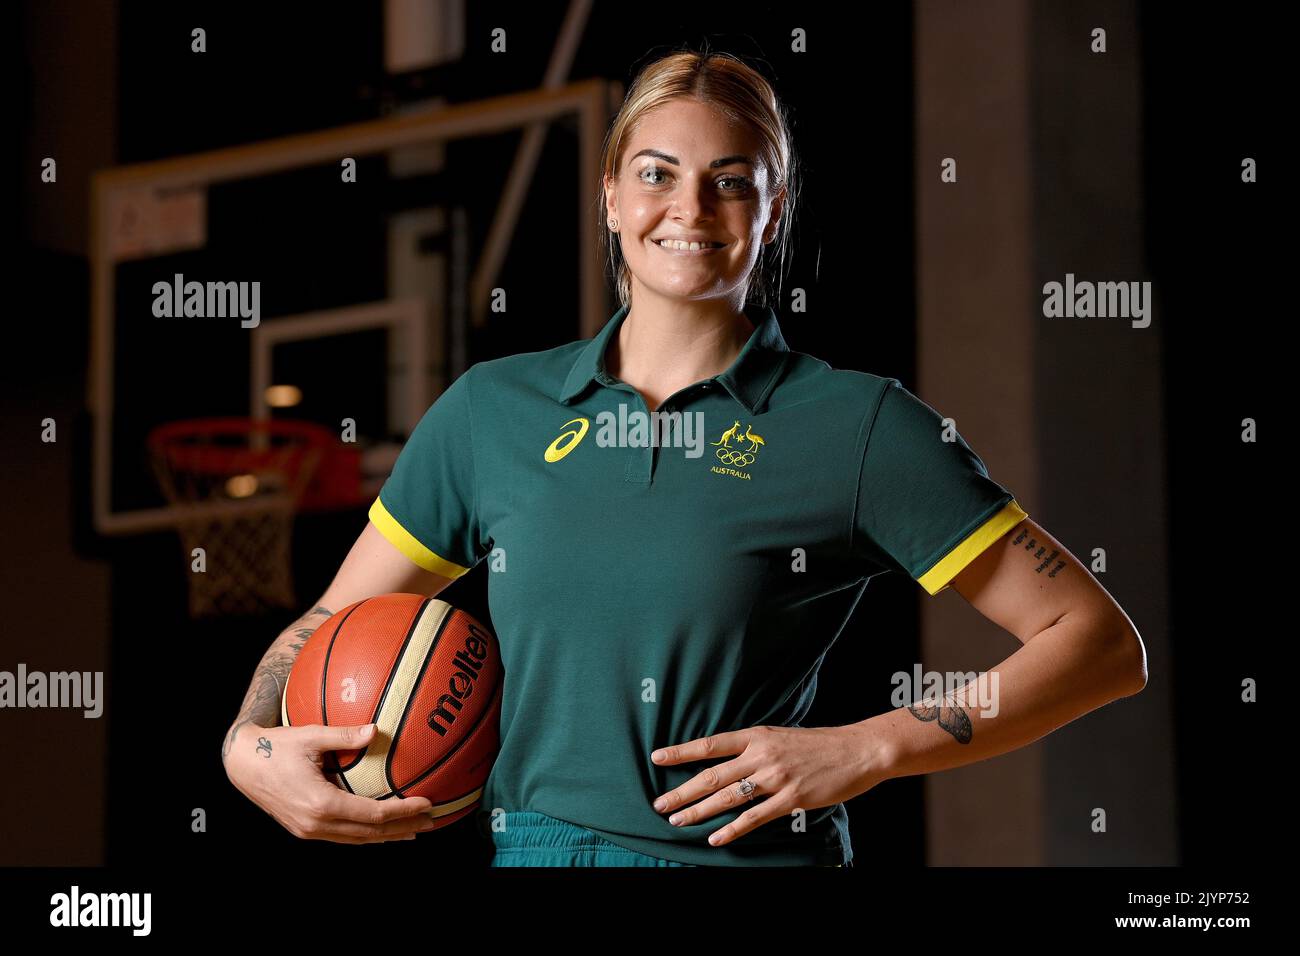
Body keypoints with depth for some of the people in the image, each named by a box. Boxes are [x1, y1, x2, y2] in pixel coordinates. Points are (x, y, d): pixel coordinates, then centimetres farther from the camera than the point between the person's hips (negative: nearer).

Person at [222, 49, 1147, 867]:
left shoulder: (858, 425, -3)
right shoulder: (492, 409, 7)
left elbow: (1103, 643, -4)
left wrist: (864, 750, -12)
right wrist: (251, 746, -4)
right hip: (534, 847, 3)